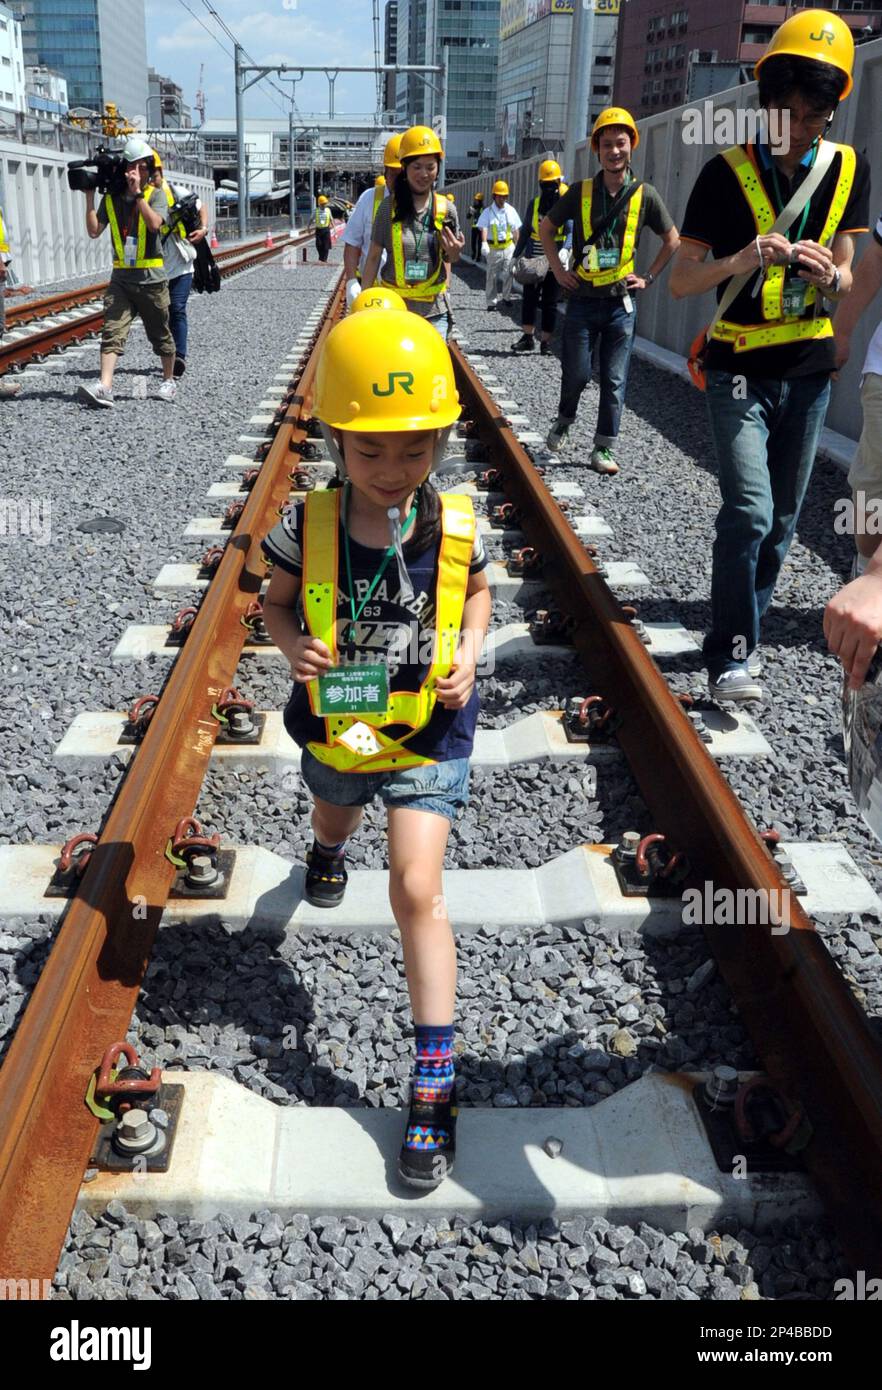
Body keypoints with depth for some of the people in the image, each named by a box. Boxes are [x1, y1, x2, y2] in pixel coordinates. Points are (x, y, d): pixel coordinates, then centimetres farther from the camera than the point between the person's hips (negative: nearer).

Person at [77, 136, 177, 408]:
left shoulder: (156, 194, -1)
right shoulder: (111, 197, 7)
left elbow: (155, 223, -20)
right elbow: (94, 231, 0)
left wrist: (137, 192, -19)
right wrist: (89, 196, -5)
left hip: (151, 277, -2)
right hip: (121, 278, 2)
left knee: (160, 333, 11)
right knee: (113, 331, -11)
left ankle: (169, 381, 30)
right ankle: (104, 388, -22)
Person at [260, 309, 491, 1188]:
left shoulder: (454, 528, -16)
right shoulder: (308, 527, -18)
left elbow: (477, 591, 6)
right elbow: (275, 603, -1)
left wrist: (469, 652, -12)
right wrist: (294, 644, -23)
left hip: (428, 737, -2)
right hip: (335, 729, 3)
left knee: (415, 891, -12)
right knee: (335, 827, 33)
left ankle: (434, 1082, -1)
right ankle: (327, 852, 76)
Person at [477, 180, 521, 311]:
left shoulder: (511, 210, 5)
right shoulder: (488, 212, -4)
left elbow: (516, 229, 10)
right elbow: (483, 228, -15)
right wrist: (484, 243, -32)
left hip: (509, 247, 2)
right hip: (493, 248, -2)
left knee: (508, 274, 2)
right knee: (492, 276, 3)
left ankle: (507, 296, 20)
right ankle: (491, 302, 9)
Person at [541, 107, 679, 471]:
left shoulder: (645, 195, 0)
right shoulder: (581, 191, 0)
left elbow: (672, 239, 12)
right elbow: (546, 228, 13)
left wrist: (649, 278, 5)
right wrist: (558, 270, 5)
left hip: (621, 303, 0)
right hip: (582, 300, 0)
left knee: (614, 381, 1)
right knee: (576, 374, 3)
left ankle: (603, 448, 9)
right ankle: (563, 421, 31)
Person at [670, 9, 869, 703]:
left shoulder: (849, 170, 3)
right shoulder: (727, 173, -7)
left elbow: (846, 281, 8)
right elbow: (681, 281, -8)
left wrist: (828, 276, -15)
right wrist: (741, 262, -26)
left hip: (810, 369, 4)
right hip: (741, 370, -4)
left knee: (782, 519, 9)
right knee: (749, 511, -17)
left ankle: (746, 632, 26)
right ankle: (731, 654, -7)